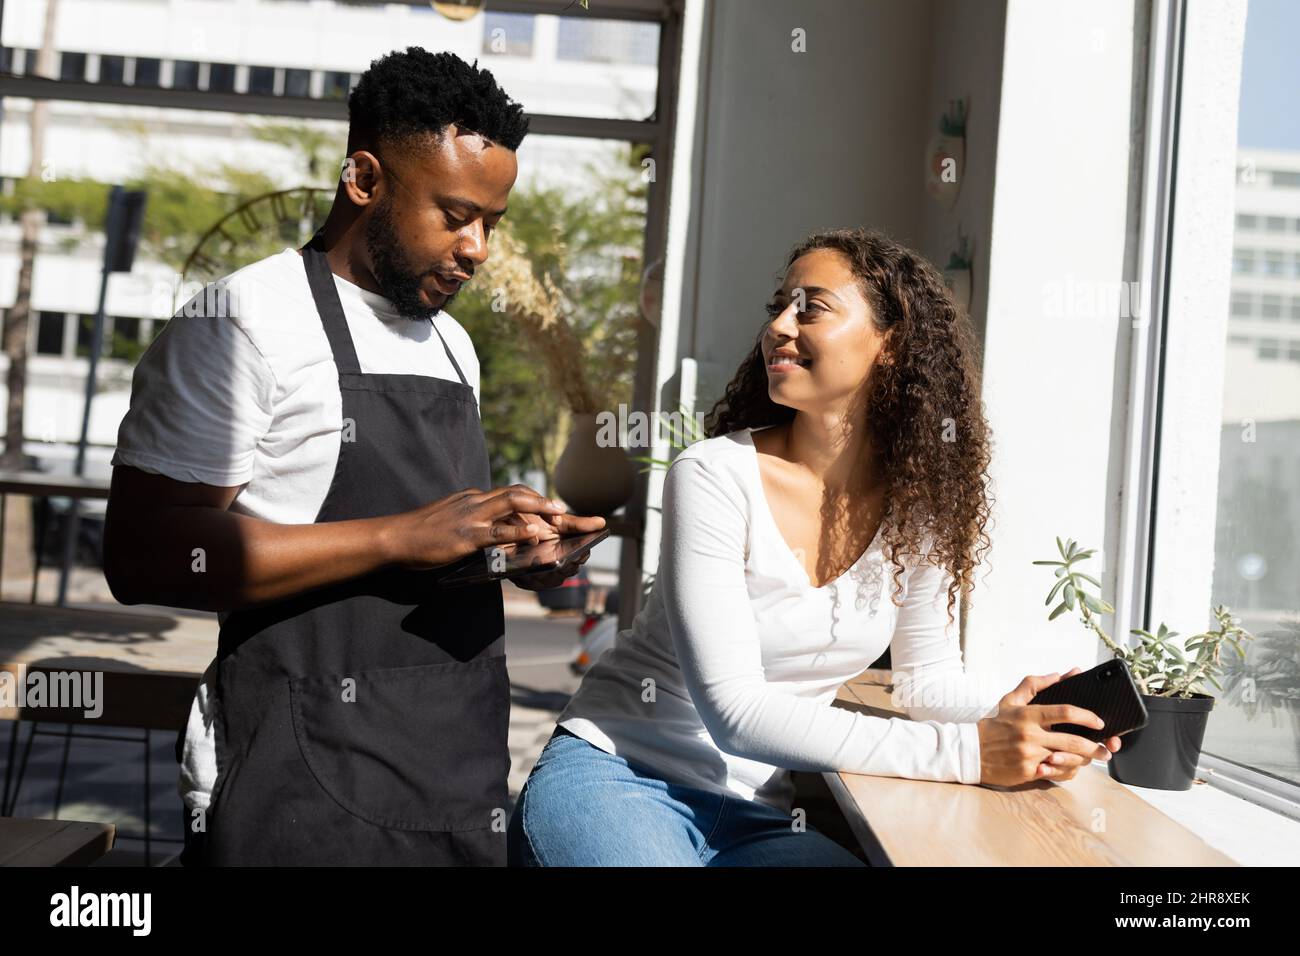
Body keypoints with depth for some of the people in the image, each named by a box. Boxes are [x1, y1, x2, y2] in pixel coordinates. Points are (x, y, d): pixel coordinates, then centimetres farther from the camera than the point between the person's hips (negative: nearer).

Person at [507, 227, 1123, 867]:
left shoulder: (920, 503, -1)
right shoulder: (714, 477, -16)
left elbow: (927, 674, 10)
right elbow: (734, 710, -22)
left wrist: (1006, 722, -13)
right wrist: (965, 752, -27)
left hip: (758, 820, 4)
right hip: (615, 776, -3)